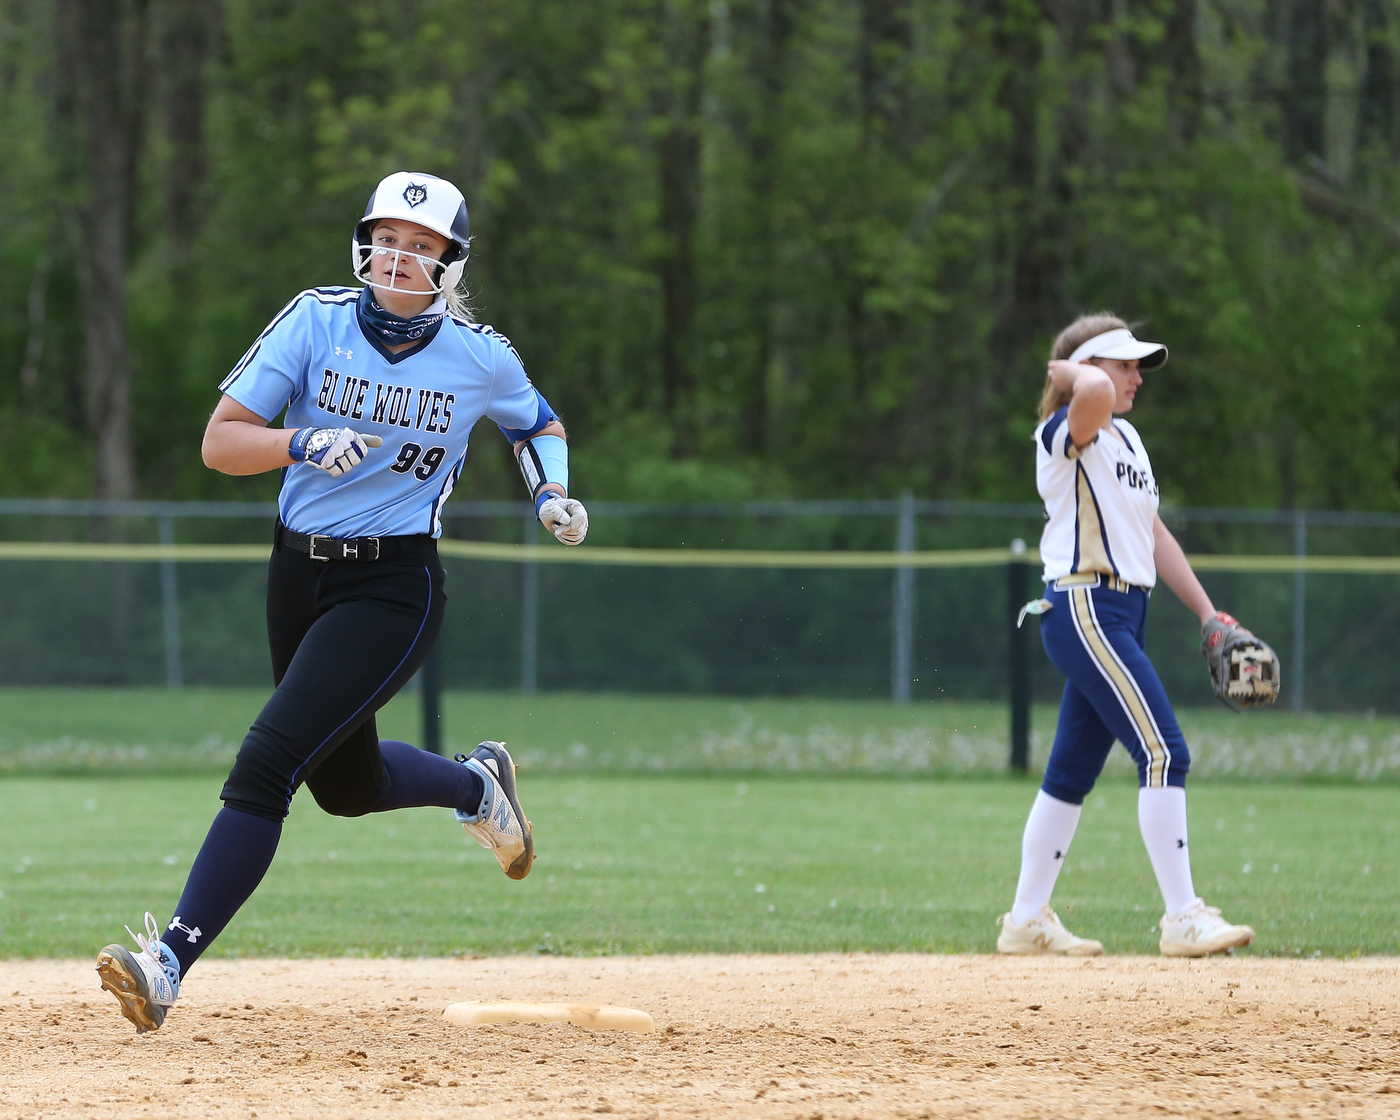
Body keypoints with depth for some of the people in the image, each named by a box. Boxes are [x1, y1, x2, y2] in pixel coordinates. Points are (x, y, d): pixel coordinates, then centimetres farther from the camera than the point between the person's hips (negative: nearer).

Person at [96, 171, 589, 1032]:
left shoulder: (481, 358, -5)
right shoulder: (315, 322, -6)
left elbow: (539, 422, 17)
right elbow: (220, 443, -8)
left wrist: (553, 494, -3)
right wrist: (304, 445, -27)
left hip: (394, 589, -4)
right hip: (299, 573, 4)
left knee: (268, 760, -19)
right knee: (346, 784, 18)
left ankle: (172, 962, -21)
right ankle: (477, 783, 50)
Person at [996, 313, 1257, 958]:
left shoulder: (1127, 438, 19)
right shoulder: (1065, 433, -10)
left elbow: (1153, 535, 23)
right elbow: (1095, 393, -35)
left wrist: (1208, 613, 20)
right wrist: (1072, 374, -12)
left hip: (1121, 615, 10)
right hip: (1084, 608, -10)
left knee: (1072, 773, 12)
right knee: (1164, 752, -16)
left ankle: (1026, 922, 18)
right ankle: (1183, 918, -18)